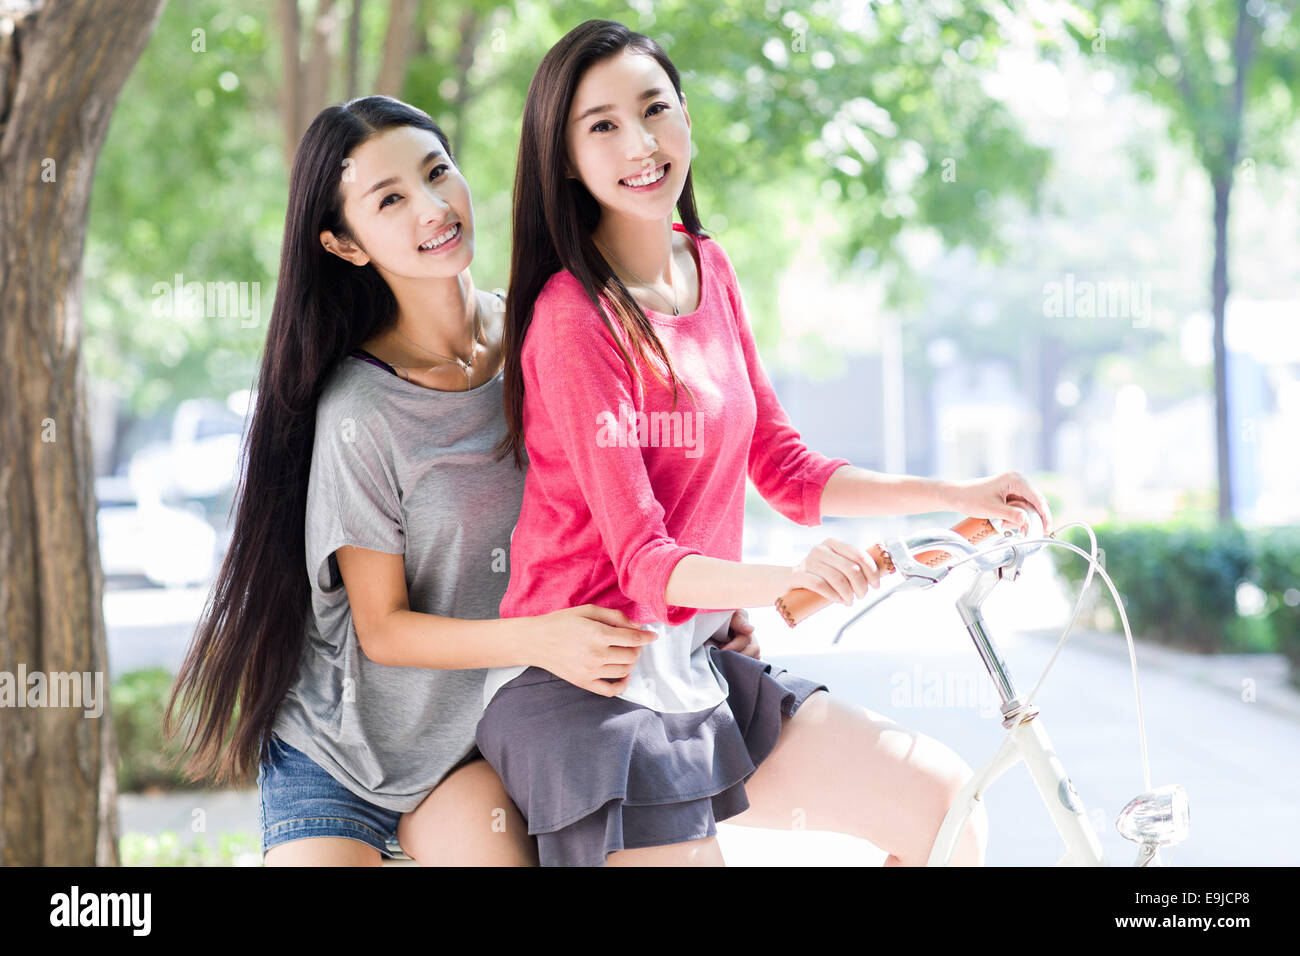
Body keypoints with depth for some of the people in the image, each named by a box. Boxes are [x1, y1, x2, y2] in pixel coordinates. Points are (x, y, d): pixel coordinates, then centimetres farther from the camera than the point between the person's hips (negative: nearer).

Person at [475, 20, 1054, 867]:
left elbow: (785, 469, 13)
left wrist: (953, 497, 4)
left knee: (947, 806, 1)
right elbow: (643, 560, -21)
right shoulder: (574, 320, -16)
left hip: (695, 667, 8)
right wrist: (787, 578, -38)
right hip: (586, 694, -8)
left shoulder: (708, 269, 8)